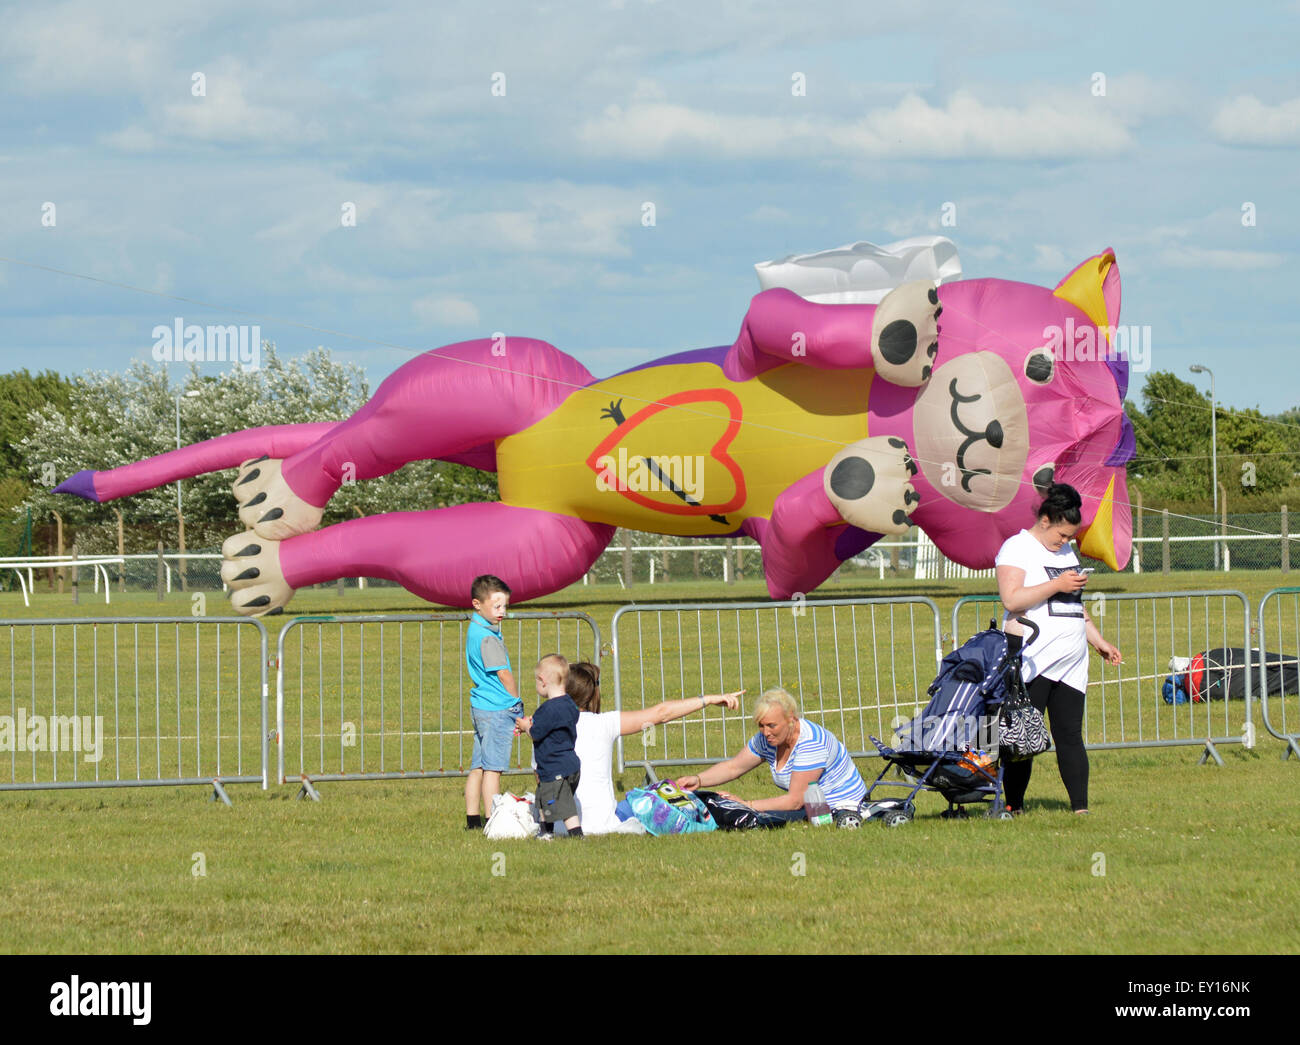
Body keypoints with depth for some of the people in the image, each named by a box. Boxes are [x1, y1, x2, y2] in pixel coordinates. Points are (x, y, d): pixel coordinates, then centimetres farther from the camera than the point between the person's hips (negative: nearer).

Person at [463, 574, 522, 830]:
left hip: (480, 707, 10)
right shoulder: (488, 637, -17)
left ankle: (473, 819, 15)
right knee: (493, 768, -6)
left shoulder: (474, 630, 14)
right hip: (498, 709, -10)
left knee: (478, 767, 11)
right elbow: (504, 674, -14)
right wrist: (517, 706, 0)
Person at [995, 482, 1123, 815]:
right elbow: (1011, 600, -18)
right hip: (1031, 661, -7)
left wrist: (1098, 641, 26)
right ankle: (1013, 807, -2)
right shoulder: (1017, 548, -4)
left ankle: (1080, 807, 0)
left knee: (1071, 735, 2)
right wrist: (1057, 585, -17)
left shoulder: (1067, 552, 20)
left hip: (1071, 663, 7)